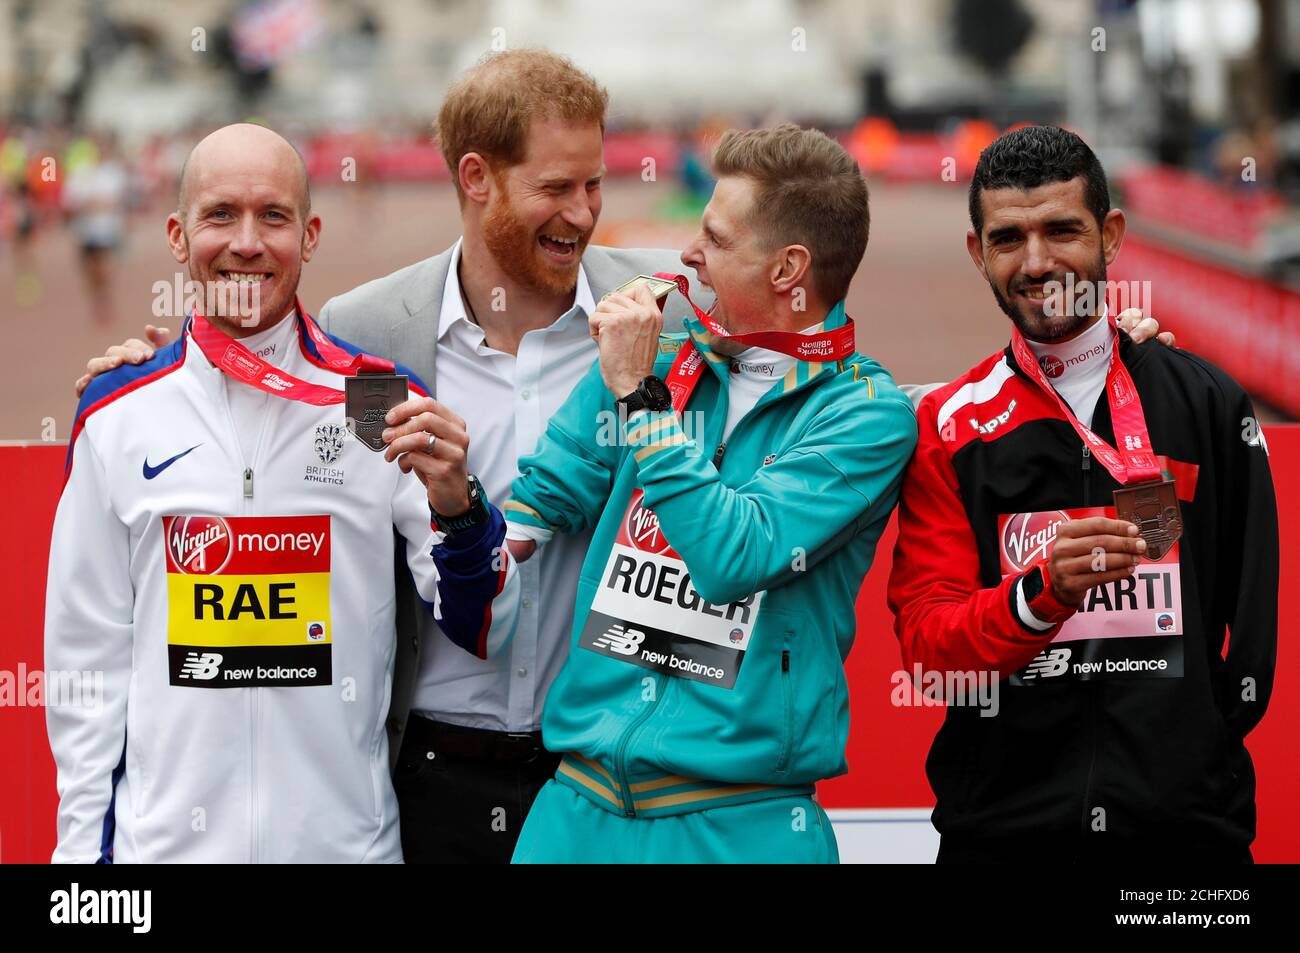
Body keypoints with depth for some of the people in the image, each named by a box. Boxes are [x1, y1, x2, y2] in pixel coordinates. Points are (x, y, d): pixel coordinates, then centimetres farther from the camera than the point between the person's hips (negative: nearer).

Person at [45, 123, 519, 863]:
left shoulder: (385, 404, -2)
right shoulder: (118, 418, 0)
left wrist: (457, 506, -19)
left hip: (348, 835, 0)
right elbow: (87, 661, 5)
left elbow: (483, 633, -2)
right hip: (162, 839, 0)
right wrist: (86, 843, 2)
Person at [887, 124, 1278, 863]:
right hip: (1002, 825, 0)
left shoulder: (1210, 402, 4)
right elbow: (925, 641, -6)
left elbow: (1256, 603, 10)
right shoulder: (948, 427, 1)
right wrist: (1042, 591, -22)